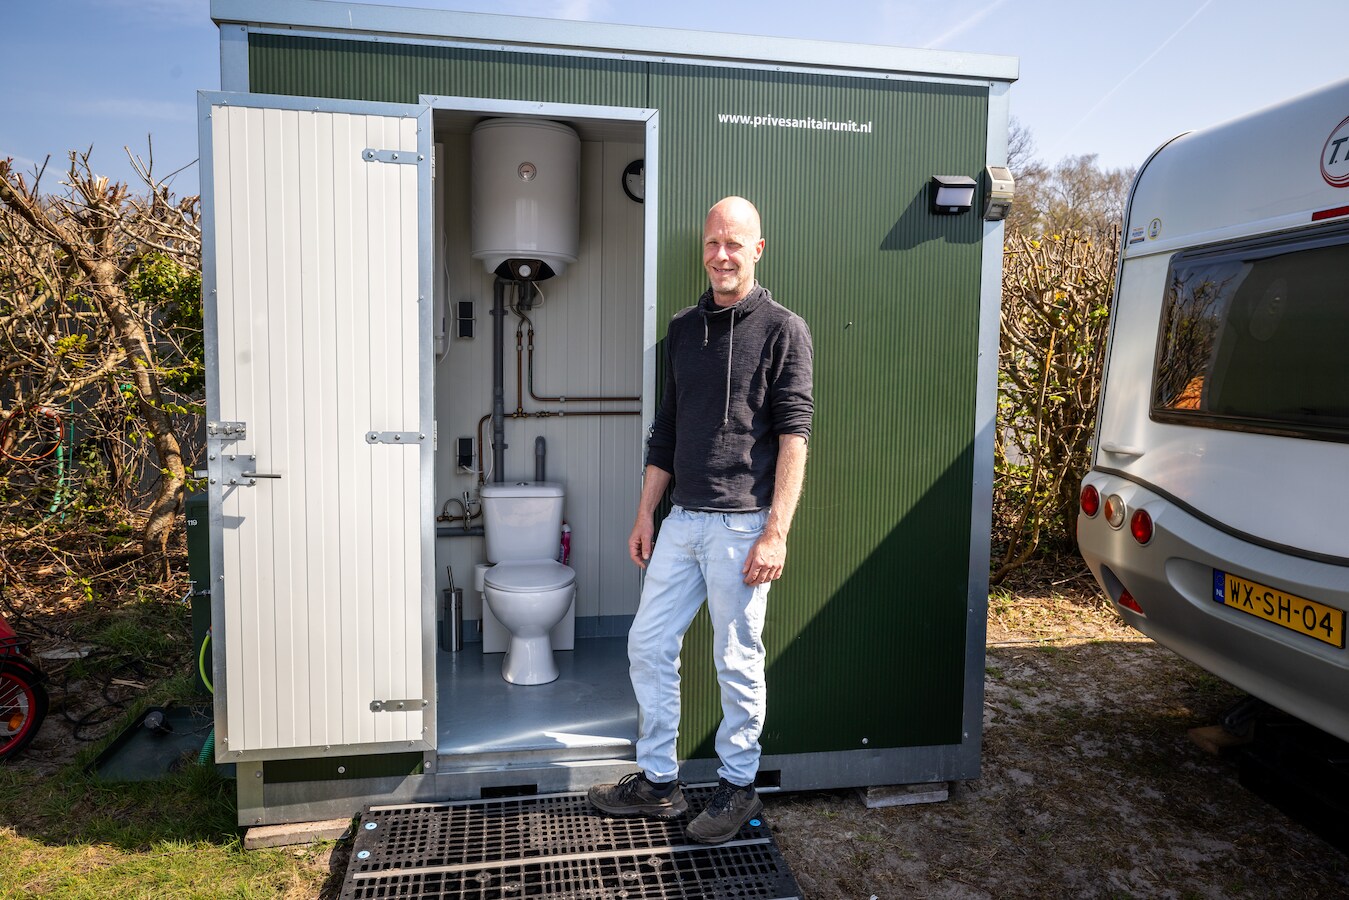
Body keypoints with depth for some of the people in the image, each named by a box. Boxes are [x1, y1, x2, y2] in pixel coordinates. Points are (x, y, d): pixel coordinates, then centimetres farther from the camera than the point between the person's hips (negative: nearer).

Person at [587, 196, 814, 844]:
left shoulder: (783, 329, -5)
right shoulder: (683, 327, 12)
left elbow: (793, 437, -11)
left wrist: (776, 533, -17)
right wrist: (646, 513, 13)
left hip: (741, 525, -6)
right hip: (682, 520, 6)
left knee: (738, 662, 6)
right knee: (648, 646, 10)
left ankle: (737, 787, 25)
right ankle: (657, 782, 26)